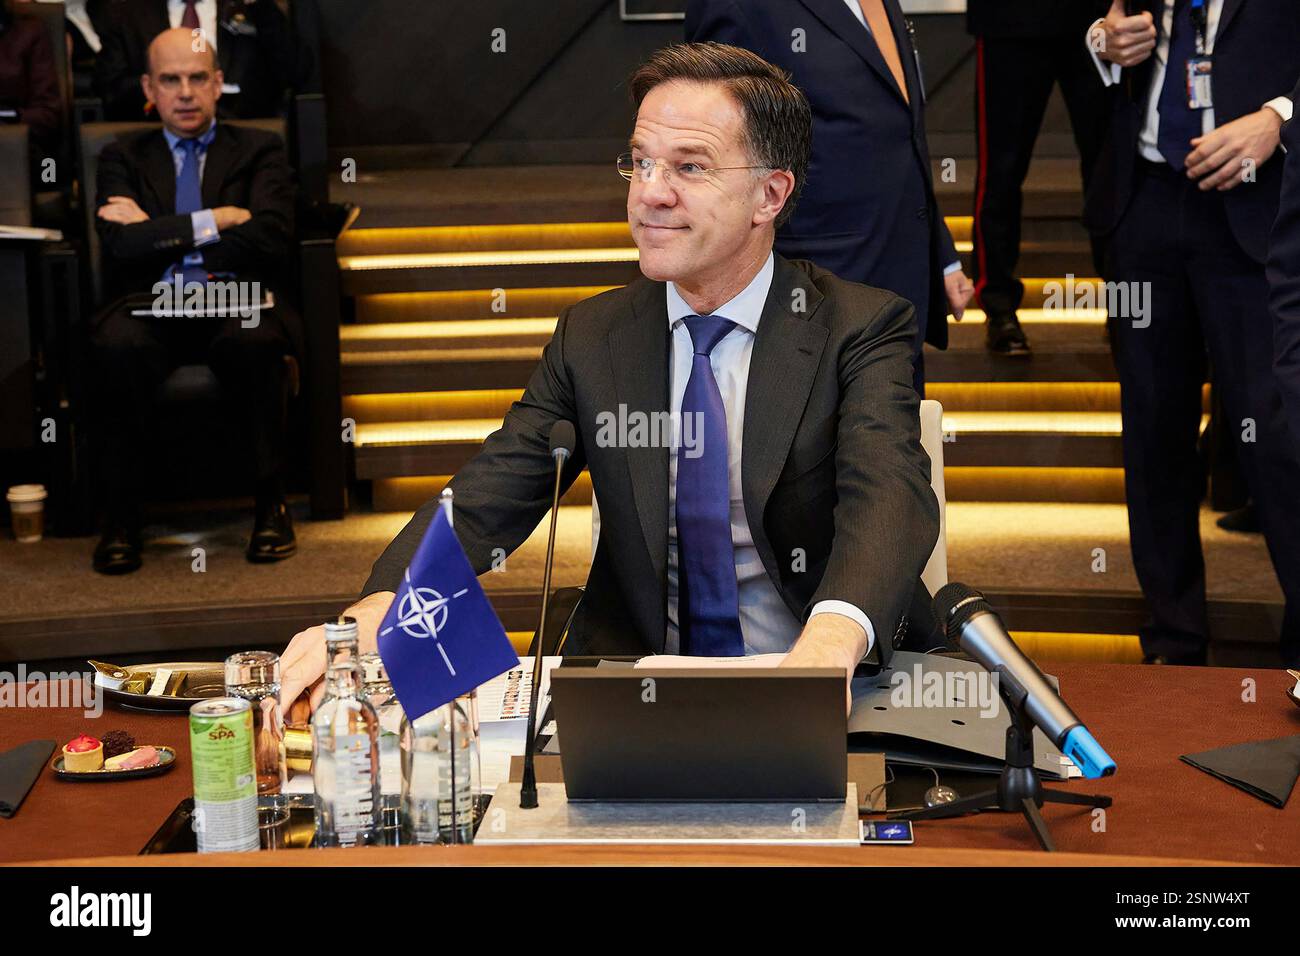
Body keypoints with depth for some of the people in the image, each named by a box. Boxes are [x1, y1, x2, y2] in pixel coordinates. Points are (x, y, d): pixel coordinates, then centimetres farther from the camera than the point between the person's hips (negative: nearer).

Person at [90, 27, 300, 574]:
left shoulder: (259, 150, 14)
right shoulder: (122, 158, 16)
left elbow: (272, 242, -5)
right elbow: (120, 249, -2)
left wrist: (160, 235, -4)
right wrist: (214, 222, -7)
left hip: (237, 304, -1)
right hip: (152, 307, 1)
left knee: (255, 342, -37)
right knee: (117, 345, -35)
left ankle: (270, 503, -20)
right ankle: (119, 515, -22)